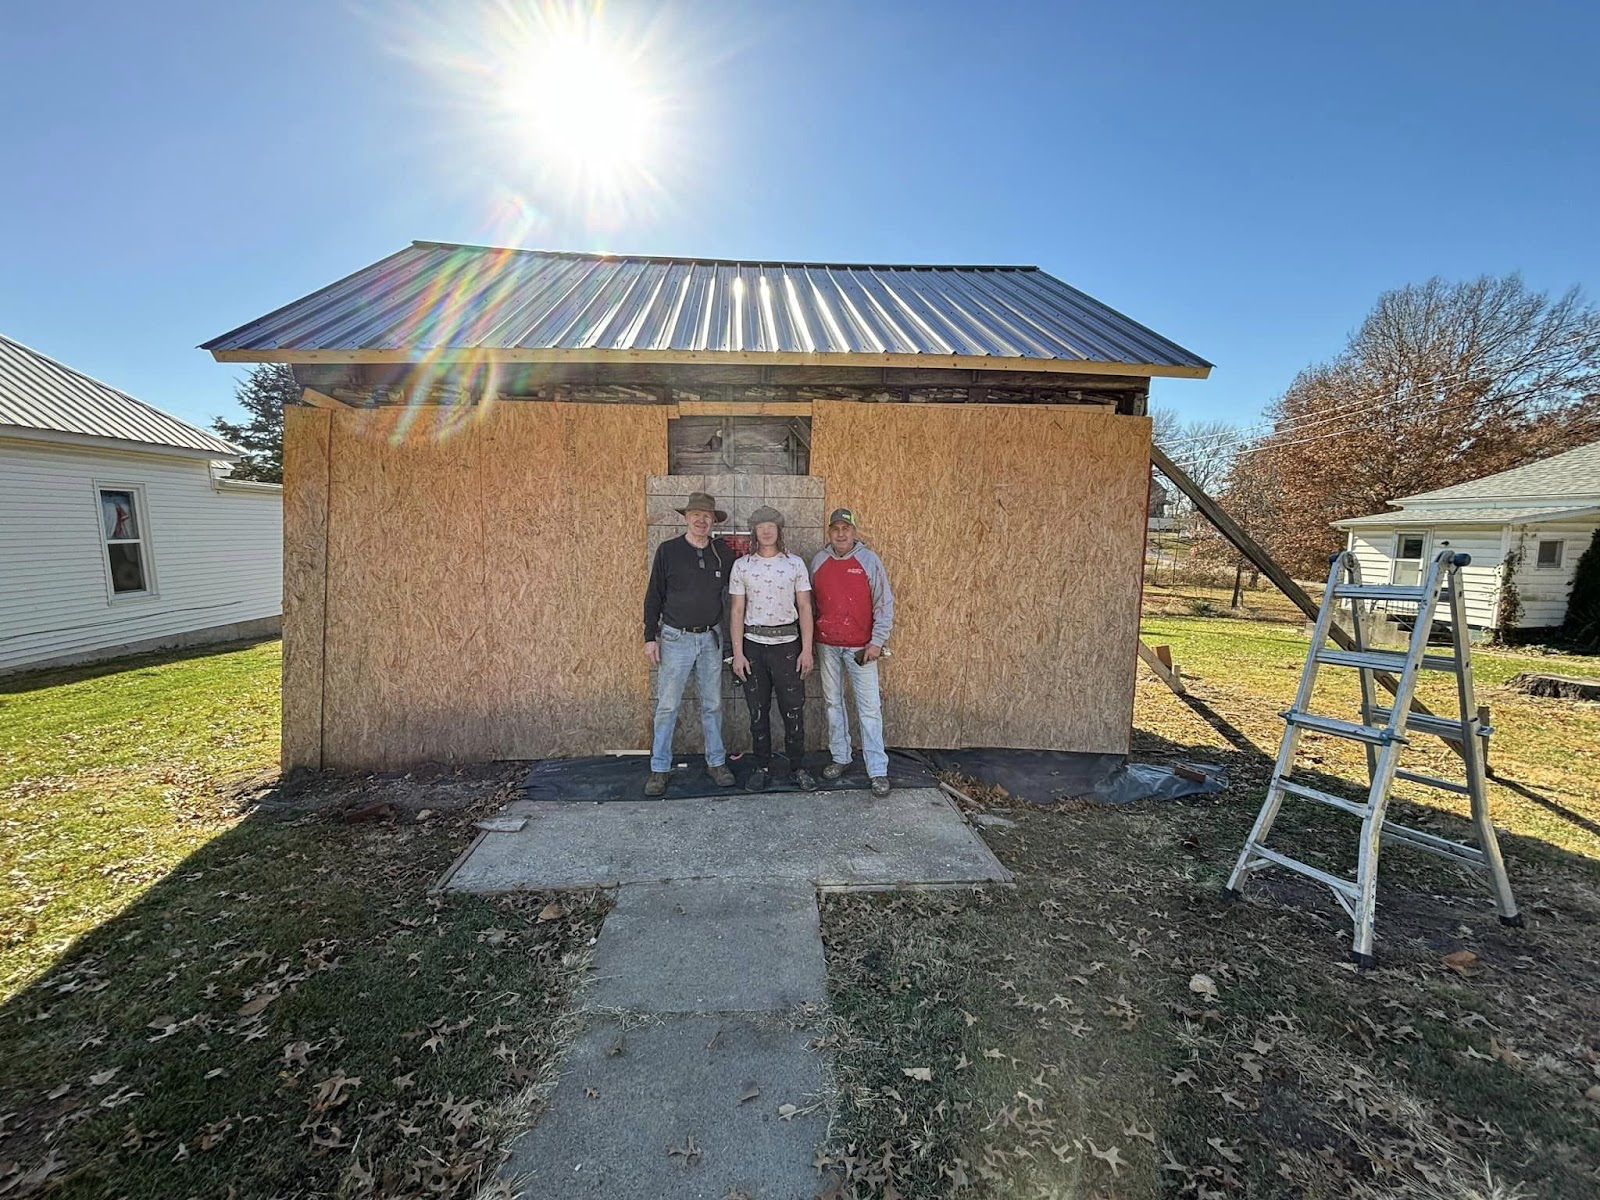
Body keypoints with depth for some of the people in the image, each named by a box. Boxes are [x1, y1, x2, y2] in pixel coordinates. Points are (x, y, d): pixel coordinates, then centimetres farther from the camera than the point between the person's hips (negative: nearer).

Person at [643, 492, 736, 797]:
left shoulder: (724, 552, 2)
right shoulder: (668, 551, -4)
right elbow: (654, 597, -1)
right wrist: (650, 637, -4)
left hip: (711, 638, 2)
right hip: (675, 638, -2)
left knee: (712, 704, 11)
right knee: (667, 706, 2)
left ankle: (716, 762, 23)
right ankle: (660, 768, 14)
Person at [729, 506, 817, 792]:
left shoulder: (795, 563, 2)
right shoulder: (742, 565, 2)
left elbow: (805, 608, 1)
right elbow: (737, 611, 2)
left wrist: (807, 650, -4)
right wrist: (737, 653, -3)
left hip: (788, 644, 0)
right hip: (753, 645, 1)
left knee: (793, 709, 4)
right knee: (758, 711, 9)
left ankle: (797, 767, 19)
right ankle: (762, 767, 22)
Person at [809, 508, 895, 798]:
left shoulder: (869, 561, -5)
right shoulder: (818, 561, 4)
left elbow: (884, 603, -5)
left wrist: (877, 642, -11)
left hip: (860, 647, -3)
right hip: (827, 645, 3)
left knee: (869, 707, -2)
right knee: (833, 702, 12)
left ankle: (878, 771, 4)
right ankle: (840, 758, 27)